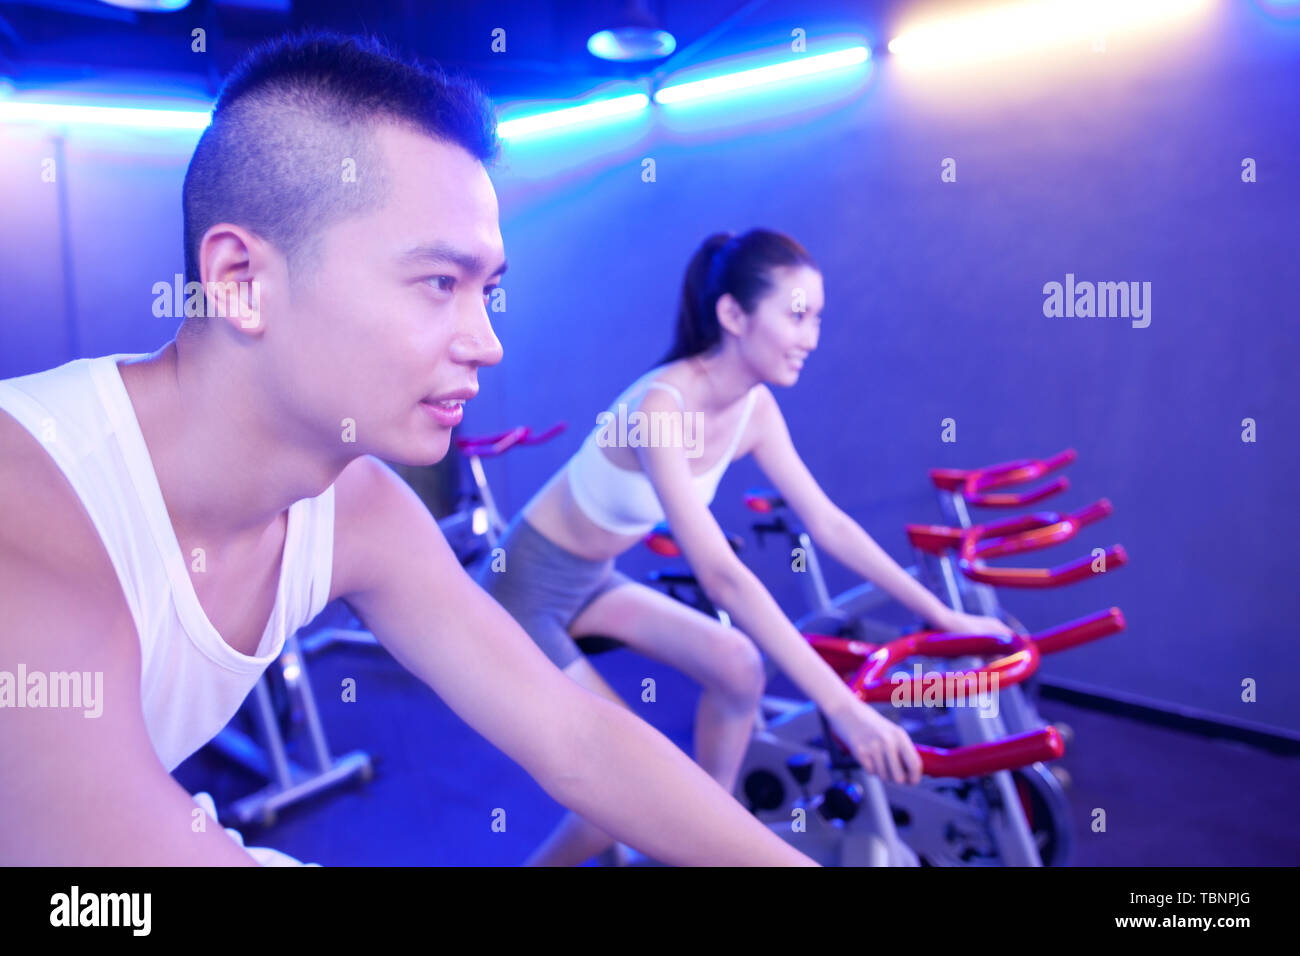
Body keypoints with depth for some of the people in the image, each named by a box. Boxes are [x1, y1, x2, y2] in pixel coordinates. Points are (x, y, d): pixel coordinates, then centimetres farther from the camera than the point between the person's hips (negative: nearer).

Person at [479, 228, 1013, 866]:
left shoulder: (754, 410, -7)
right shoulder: (661, 405, -32)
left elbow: (829, 524, -1)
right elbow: (721, 575, -38)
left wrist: (941, 616, -2)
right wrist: (841, 707, -40)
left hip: (592, 582, 7)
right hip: (523, 594, -7)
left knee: (738, 666, -5)